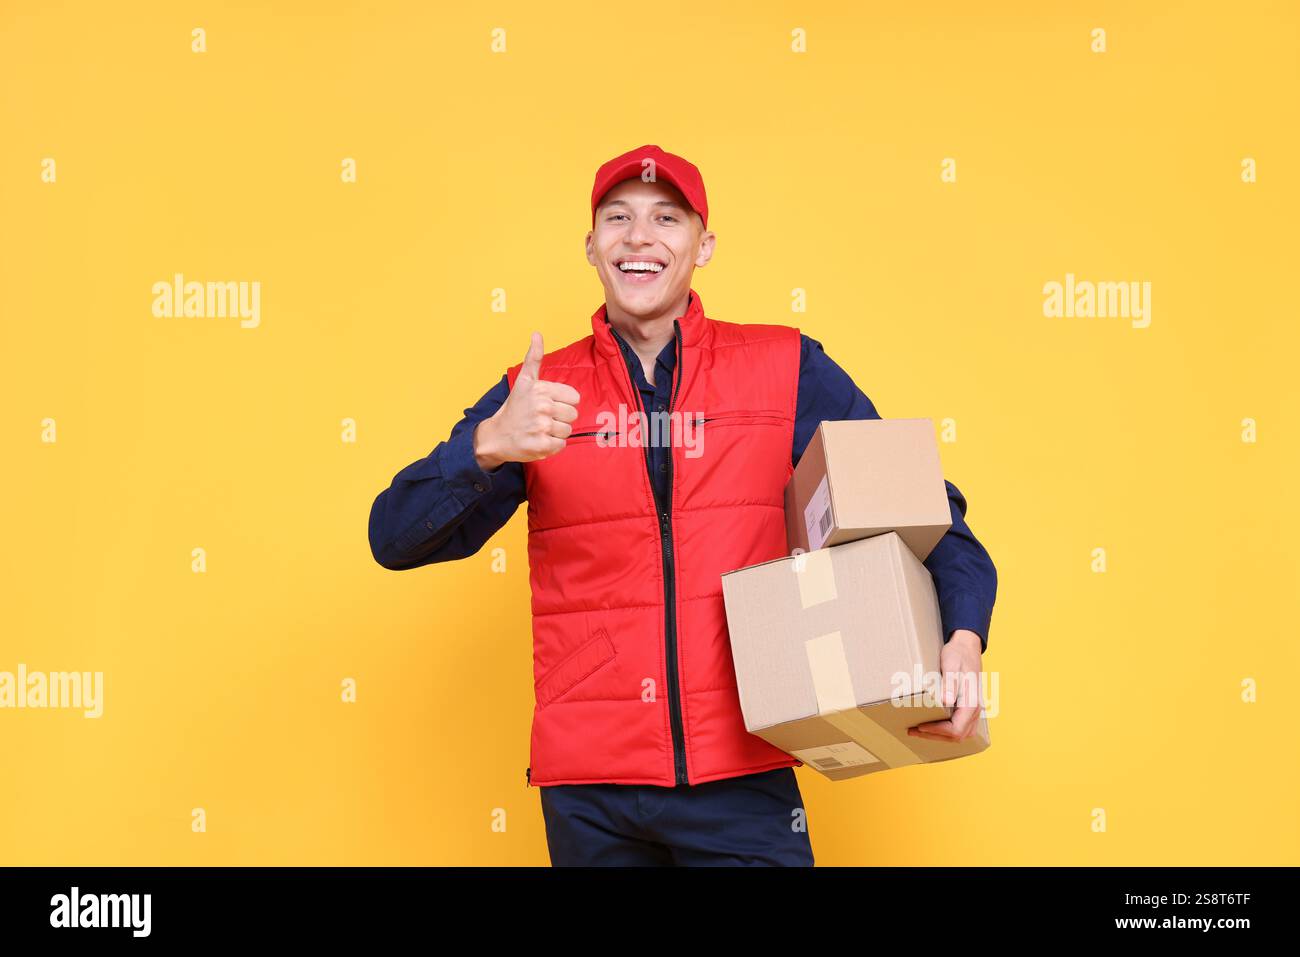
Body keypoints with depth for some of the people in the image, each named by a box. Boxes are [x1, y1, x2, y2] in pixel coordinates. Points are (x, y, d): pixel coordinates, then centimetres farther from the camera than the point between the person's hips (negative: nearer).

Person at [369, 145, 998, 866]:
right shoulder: (535, 396, 5)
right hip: (587, 787, 1)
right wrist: (487, 447, -19)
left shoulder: (787, 369, 3)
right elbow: (395, 541, 0)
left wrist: (962, 635, -10)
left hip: (743, 778, -1)